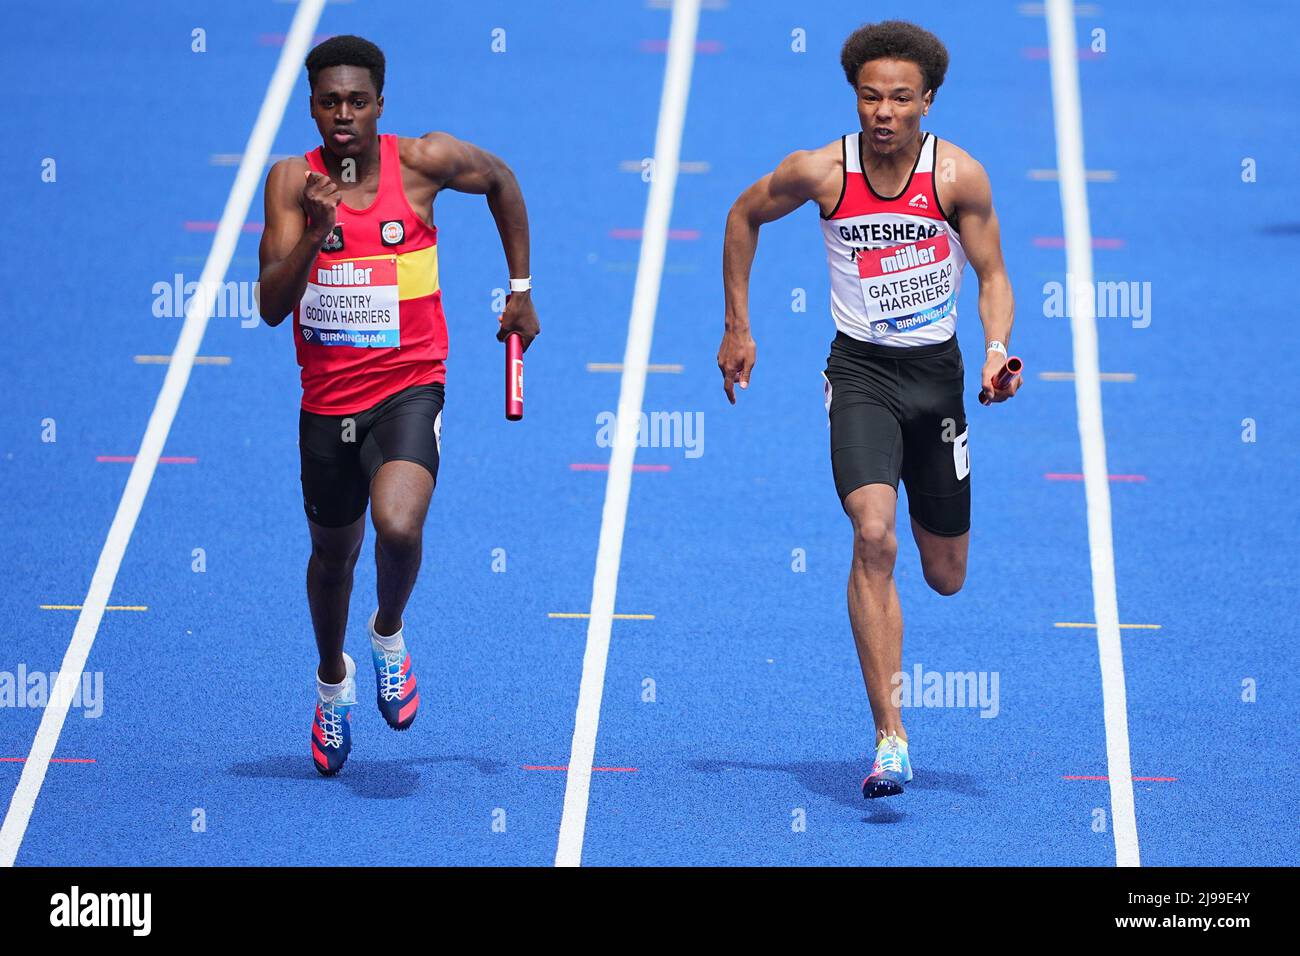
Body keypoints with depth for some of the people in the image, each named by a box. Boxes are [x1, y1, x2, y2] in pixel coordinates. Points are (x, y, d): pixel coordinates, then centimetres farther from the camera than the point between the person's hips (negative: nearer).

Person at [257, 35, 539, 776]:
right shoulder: (293, 181, -6)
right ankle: (334, 679, 48)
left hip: (408, 388, -2)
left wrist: (522, 290, 14)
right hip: (327, 401, 2)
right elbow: (273, 307, -12)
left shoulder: (423, 162, -8)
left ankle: (390, 633, 5)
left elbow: (501, 180, 14)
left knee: (399, 527, -28)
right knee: (333, 556, 19)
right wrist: (314, 229, -27)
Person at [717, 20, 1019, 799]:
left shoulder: (960, 176, -11)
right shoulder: (820, 172, -10)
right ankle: (891, 737, -24)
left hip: (936, 371, 1)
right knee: (874, 539, -24)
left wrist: (997, 349, -20)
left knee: (946, 578, 12)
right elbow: (745, 216, 9)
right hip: (860, 370, -1)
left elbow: (993, 275, -2)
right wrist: (737, 326, 10)